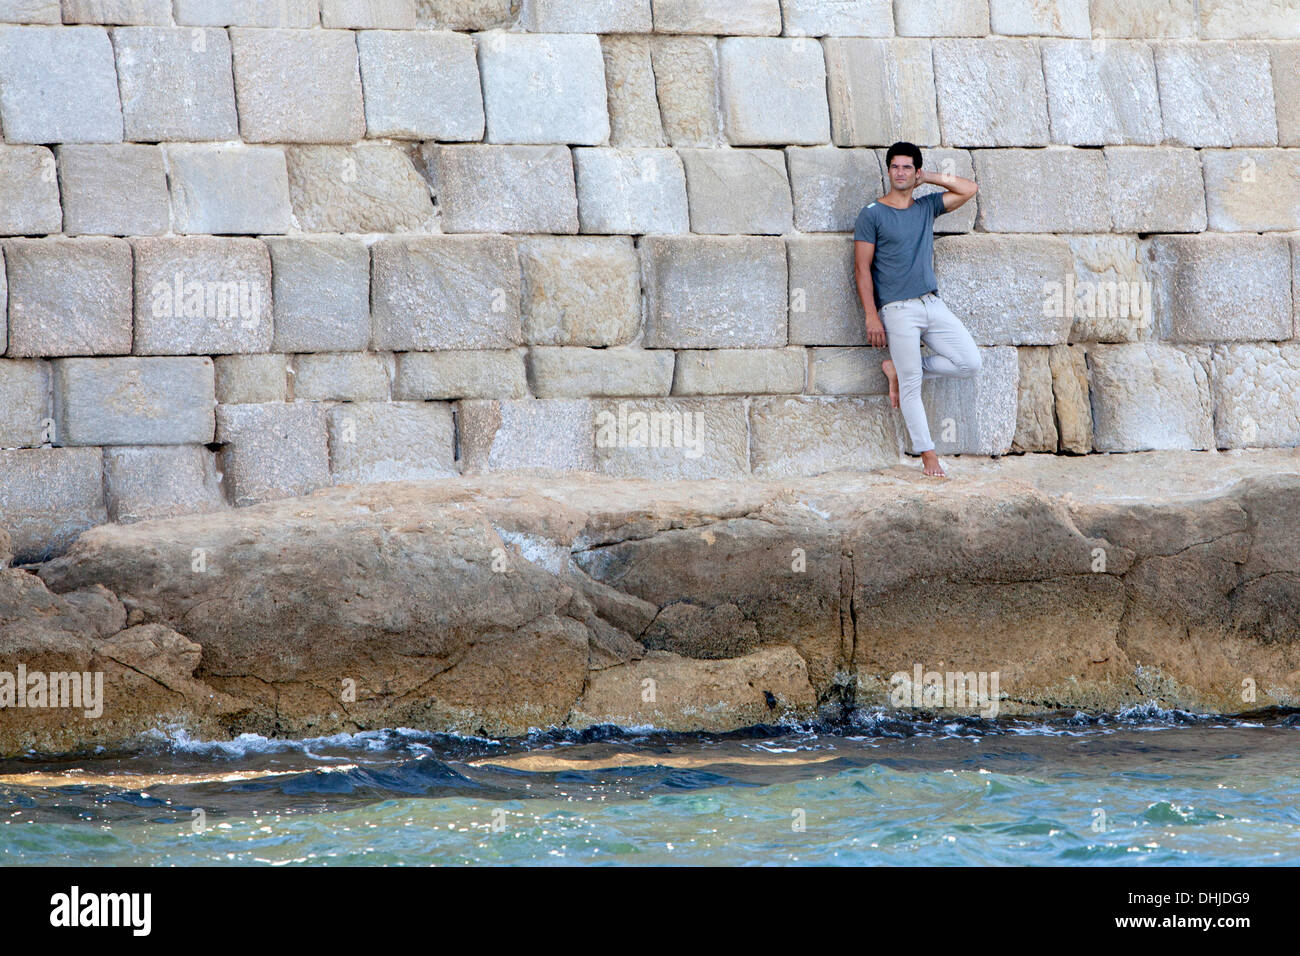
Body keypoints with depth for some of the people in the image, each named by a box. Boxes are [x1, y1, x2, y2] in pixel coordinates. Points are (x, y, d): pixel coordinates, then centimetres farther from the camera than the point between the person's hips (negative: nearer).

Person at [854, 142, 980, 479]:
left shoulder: (927, 207, 13)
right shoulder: (872, 214, -1)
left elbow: (969, 189, 18)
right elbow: (862, 268, -4)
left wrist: (929, 178, 10)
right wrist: (871, 316, -11)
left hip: (933, 304, 5)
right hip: (898, 310, -5)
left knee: (970, 362, -3)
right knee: (912, 386, -5)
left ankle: (900, 371, 12)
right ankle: (927, 455, 2)